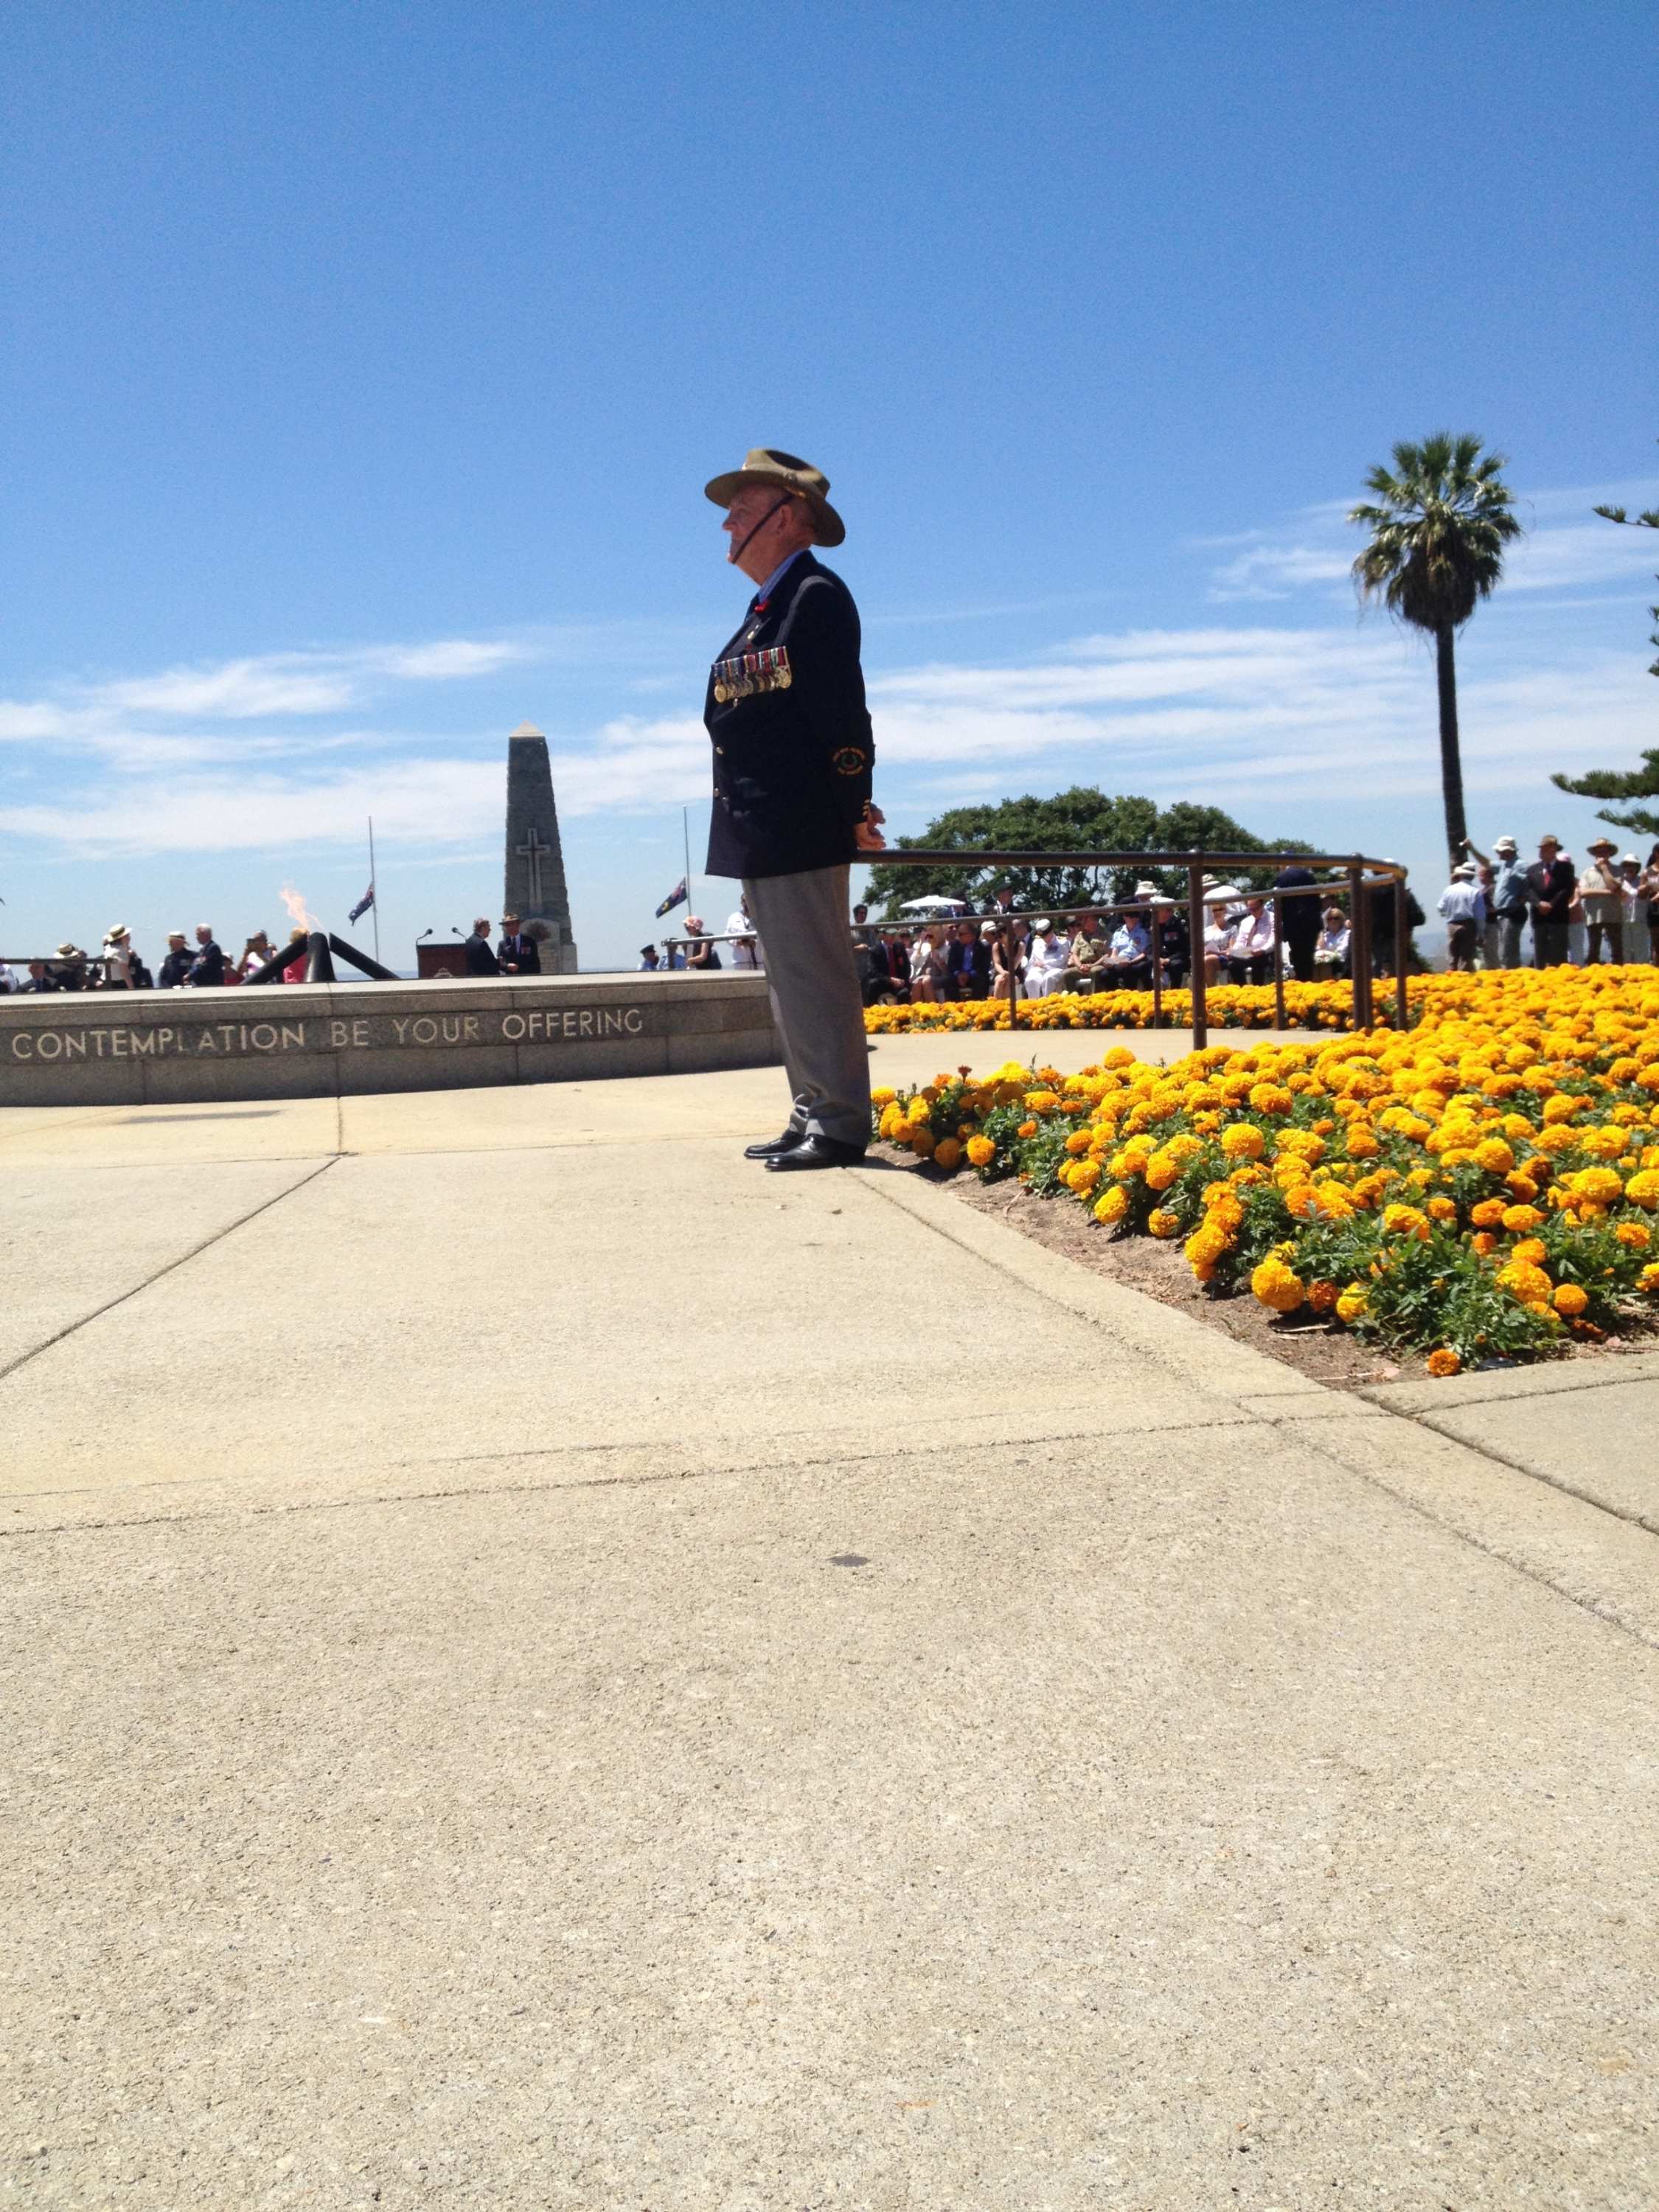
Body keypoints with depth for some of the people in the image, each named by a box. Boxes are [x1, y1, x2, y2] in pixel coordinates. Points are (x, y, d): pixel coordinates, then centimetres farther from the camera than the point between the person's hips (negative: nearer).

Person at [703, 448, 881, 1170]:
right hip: (762, 832, 10)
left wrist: (852, 812, -17)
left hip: (800, 831, -10)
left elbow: (841, 711, -15)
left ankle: (840, 1127, -1)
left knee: (813, 976, -7)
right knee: (790, 979, 13)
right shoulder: (768, 607, 20)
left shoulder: (815, 595, -9)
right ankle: (812, 1117, 20)